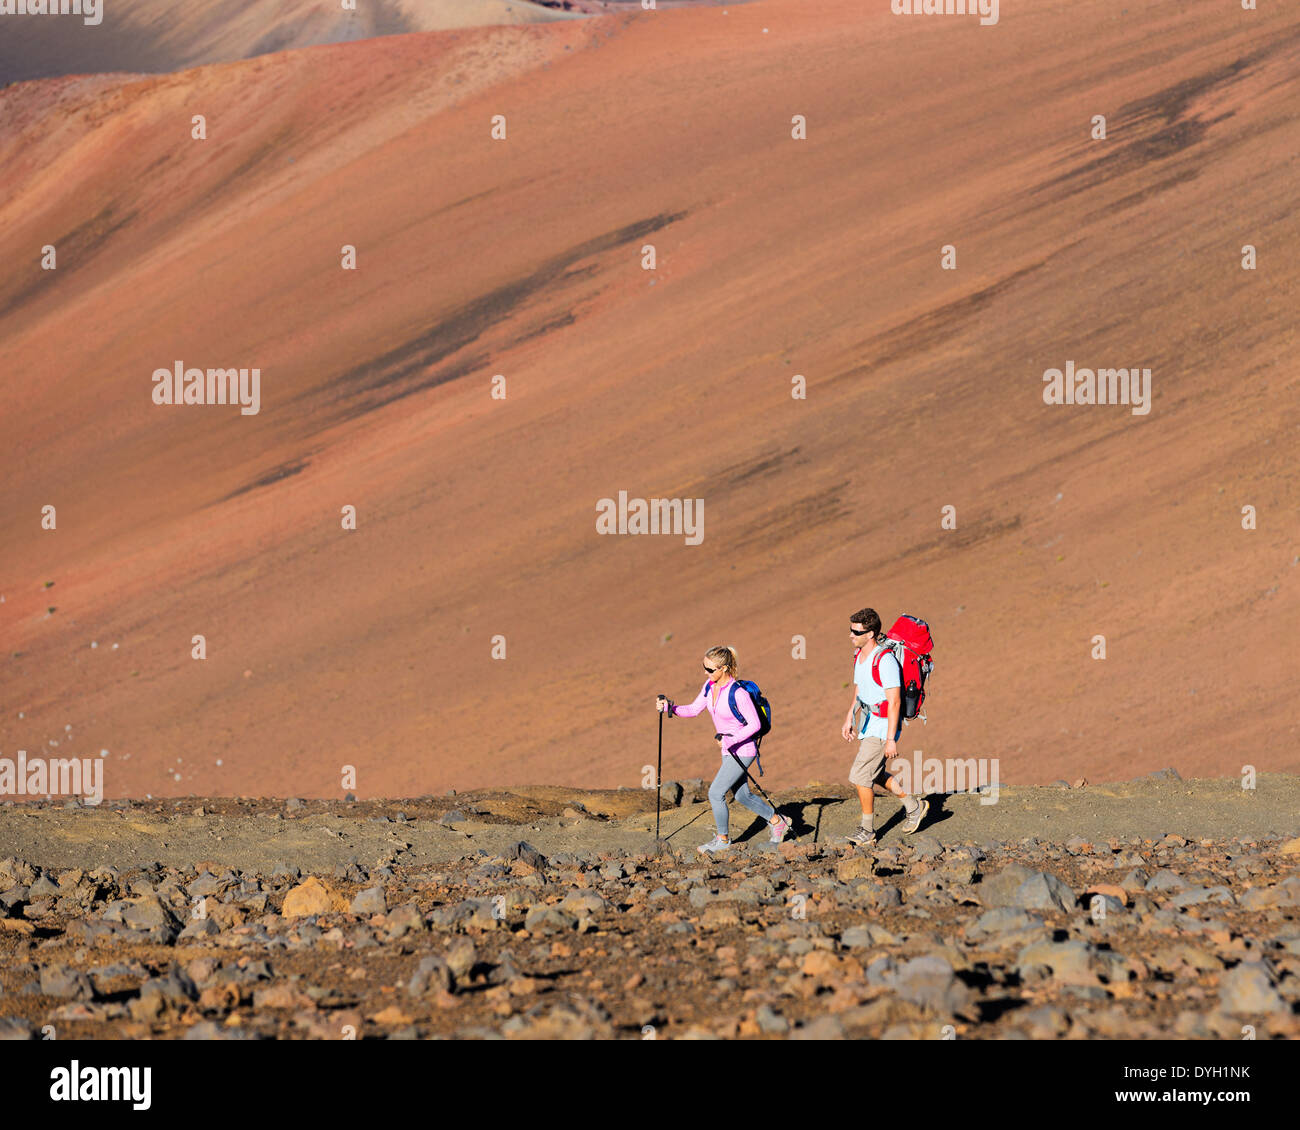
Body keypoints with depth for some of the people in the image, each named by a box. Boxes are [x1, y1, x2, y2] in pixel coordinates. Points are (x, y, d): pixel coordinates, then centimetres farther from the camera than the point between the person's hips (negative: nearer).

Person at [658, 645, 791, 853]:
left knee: (715, 793, -7)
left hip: (743, 751, -9)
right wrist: (670, 708, -10)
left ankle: (722, 839, 10)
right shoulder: (710, 686, -2)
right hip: (729, 751, 9)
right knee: (742, 796, 18)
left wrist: (731, 740, -27)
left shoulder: (738, 693, -26)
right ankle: (777, 822, 35)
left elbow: (755, 724, -21)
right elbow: (694, 709, 6)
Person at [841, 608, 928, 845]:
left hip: (884, 726, -10)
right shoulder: (859, 655, 5)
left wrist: (891, 739, -23)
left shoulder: (885, 660, -24)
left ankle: (868, 830, 4)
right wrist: (849, 718, 21)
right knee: (872, 774, 18)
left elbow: (894, 702, -23)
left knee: (860, 776, -9)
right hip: (869, 723, 10)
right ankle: (914, 807, 33)